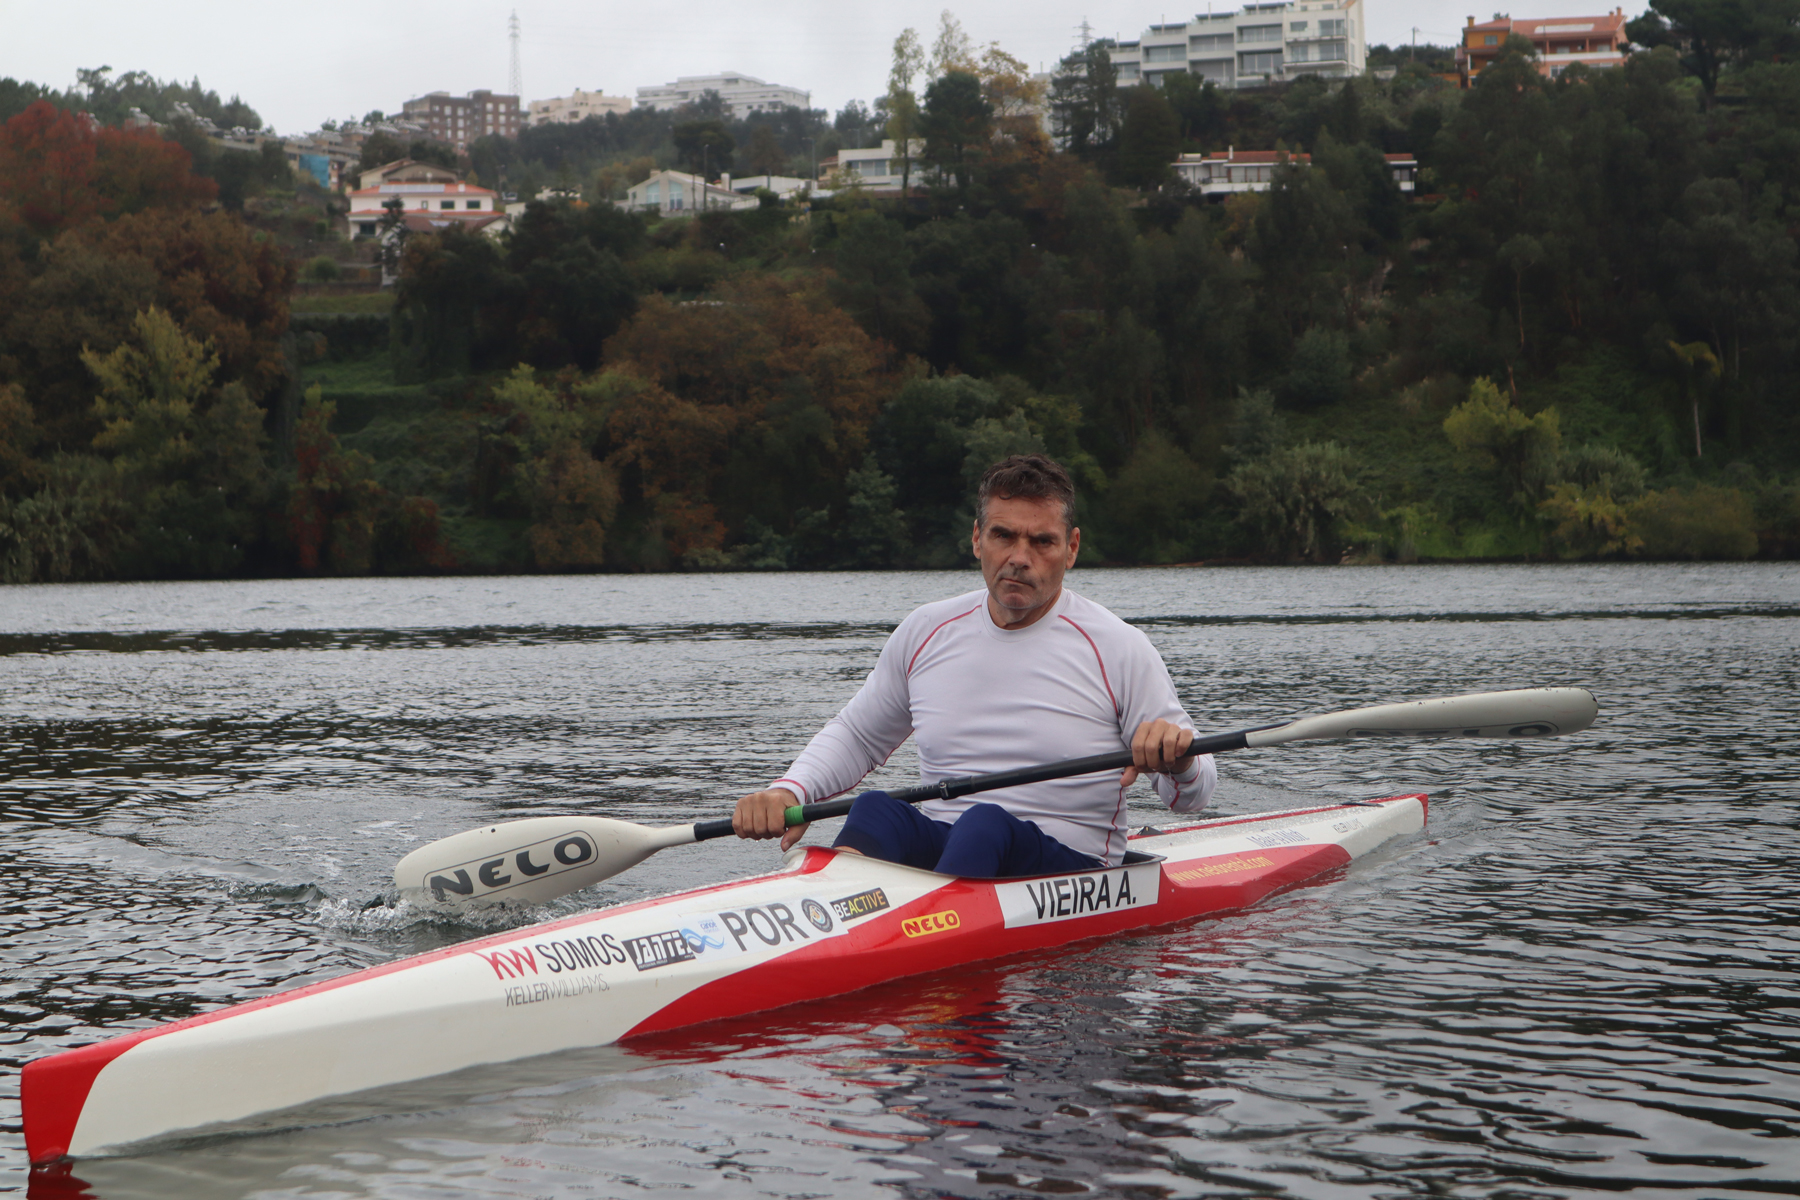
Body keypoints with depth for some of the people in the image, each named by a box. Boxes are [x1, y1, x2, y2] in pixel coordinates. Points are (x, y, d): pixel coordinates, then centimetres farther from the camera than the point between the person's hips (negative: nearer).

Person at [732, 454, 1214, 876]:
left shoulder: (1118, 649, -1)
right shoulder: (925, 632, 10)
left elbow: (1190, 794, 1)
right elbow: (855, 736, 24)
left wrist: (1179, 761, -24)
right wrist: (789, 790, 3)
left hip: (1072, 871, -3)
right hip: (935, 849, 3)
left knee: (988, 823, -36)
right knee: (877, 809, -29)